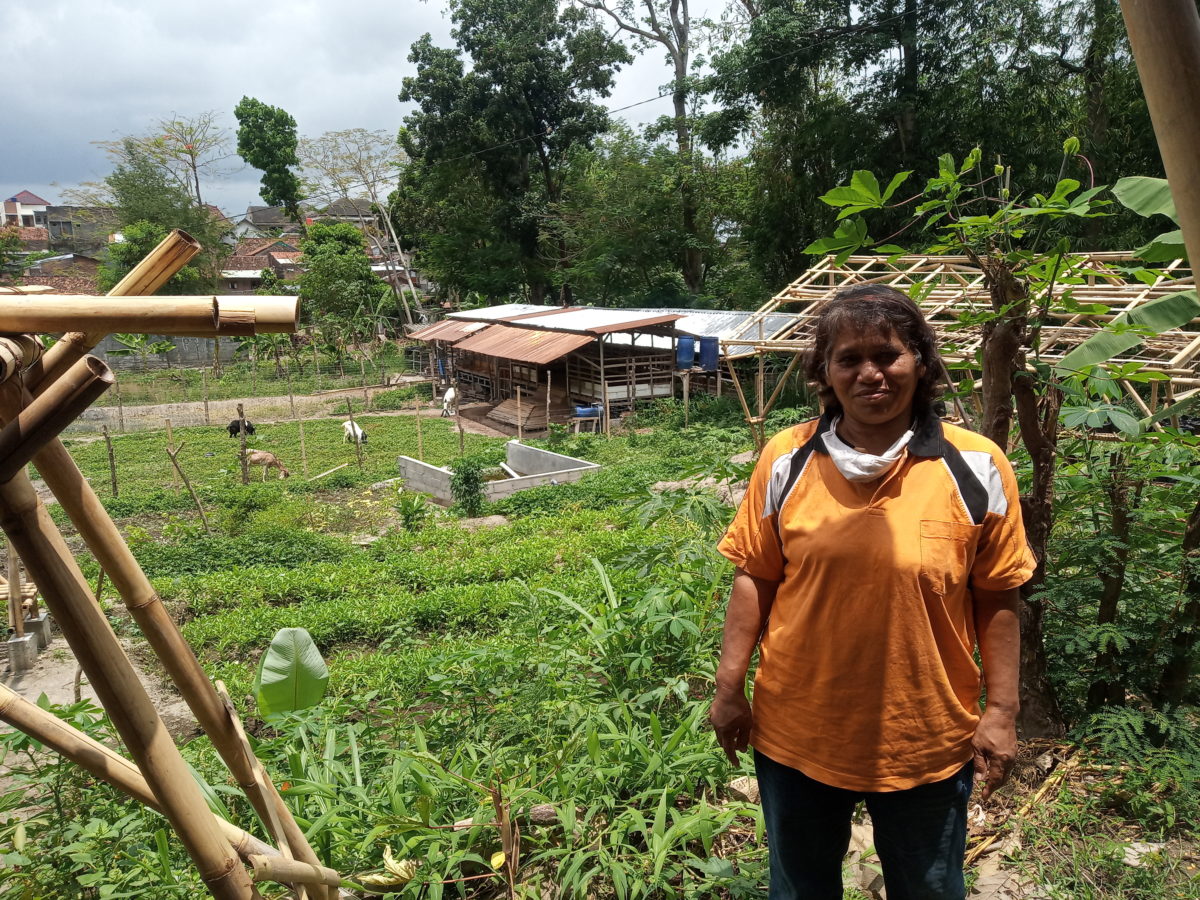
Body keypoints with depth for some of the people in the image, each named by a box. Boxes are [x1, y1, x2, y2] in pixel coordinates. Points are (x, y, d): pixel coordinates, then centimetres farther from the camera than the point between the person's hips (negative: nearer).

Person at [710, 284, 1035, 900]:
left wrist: (1001, 712, -3)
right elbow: (754, 577, -2)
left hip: (925, 741, 0)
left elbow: (997, 599, -3)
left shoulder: (975, 468, -9)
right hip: (797, 733, 1)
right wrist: (729, 687, -1)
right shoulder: (786, 460, -7)